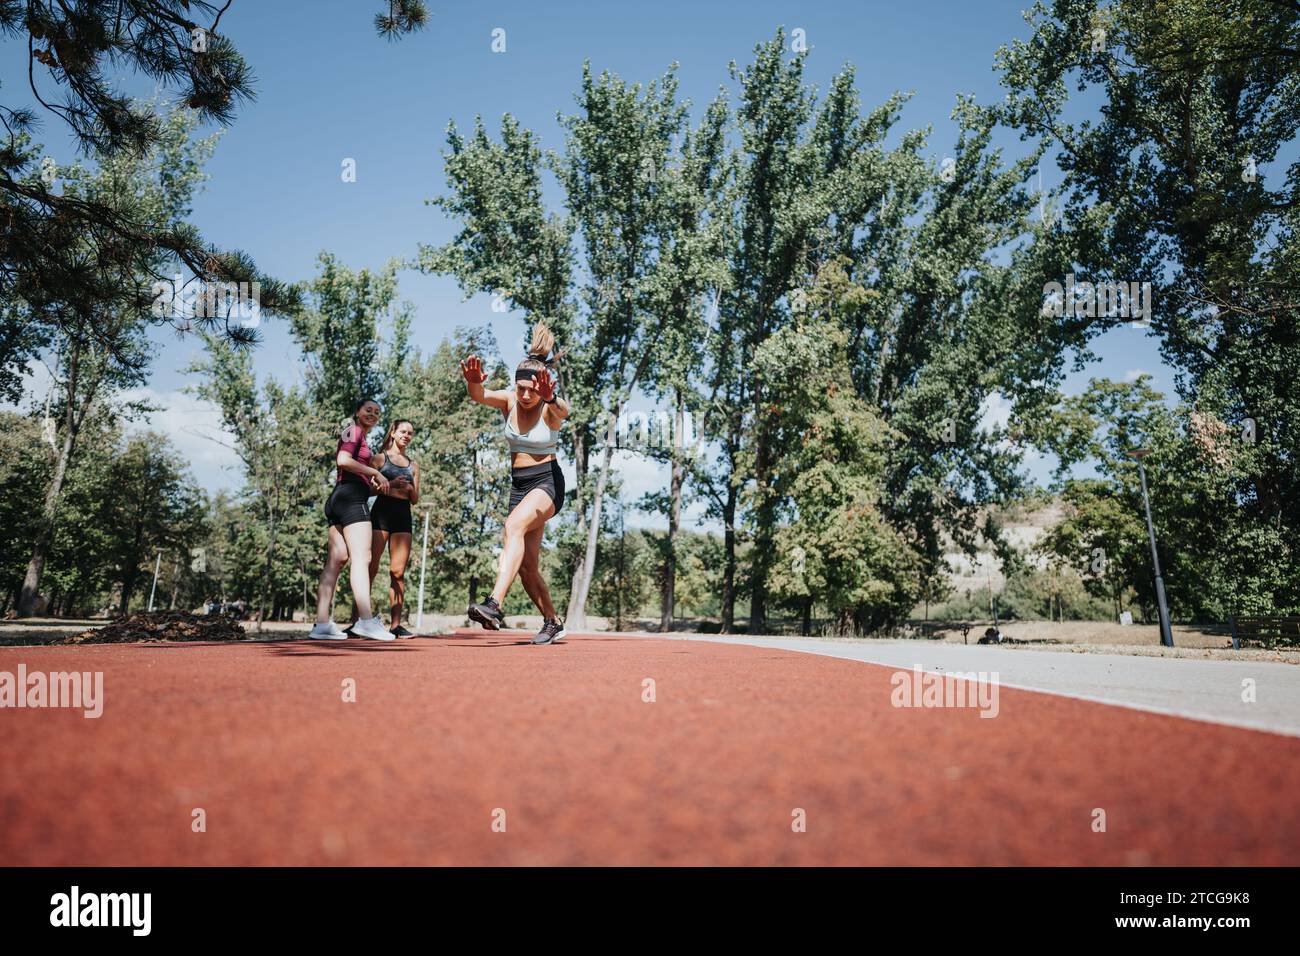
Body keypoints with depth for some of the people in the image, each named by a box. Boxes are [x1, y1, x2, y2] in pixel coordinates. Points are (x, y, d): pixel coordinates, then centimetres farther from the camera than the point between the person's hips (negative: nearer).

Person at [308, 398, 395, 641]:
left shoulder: (360, 438, 29)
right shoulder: (354, 431, 2)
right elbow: (343, 460, -15)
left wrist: (375, 484, 9)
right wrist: (375, 472, -9)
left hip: (338, 499, 9)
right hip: (351, 496, -9)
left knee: (337, 559, 2)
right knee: (361, 557, -16)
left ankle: (322, 623, -2)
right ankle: (365, 621, -24)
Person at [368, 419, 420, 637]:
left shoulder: (413, 466, 20)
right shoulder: (380, 458, 9)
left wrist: (411, 489, -2)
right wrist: (388, 485, -14)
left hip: (403, 516, 4)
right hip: (381, 512, -4)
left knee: (398, 572, -1)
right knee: (370, 568, -10)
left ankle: (396, 625, -2)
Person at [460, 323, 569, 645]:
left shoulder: (550, 409, -11)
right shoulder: (509, 400, 0)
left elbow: (562, 412, -35)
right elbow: (479, 397, -19)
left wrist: (551, 398, -58)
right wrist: (473, 381, -42)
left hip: (547, 481, -6)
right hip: (518, 484, 6)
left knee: (513, 525, -34)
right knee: (526, 565, 4)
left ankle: (495, 604, -42)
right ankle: (553, 624, 20)